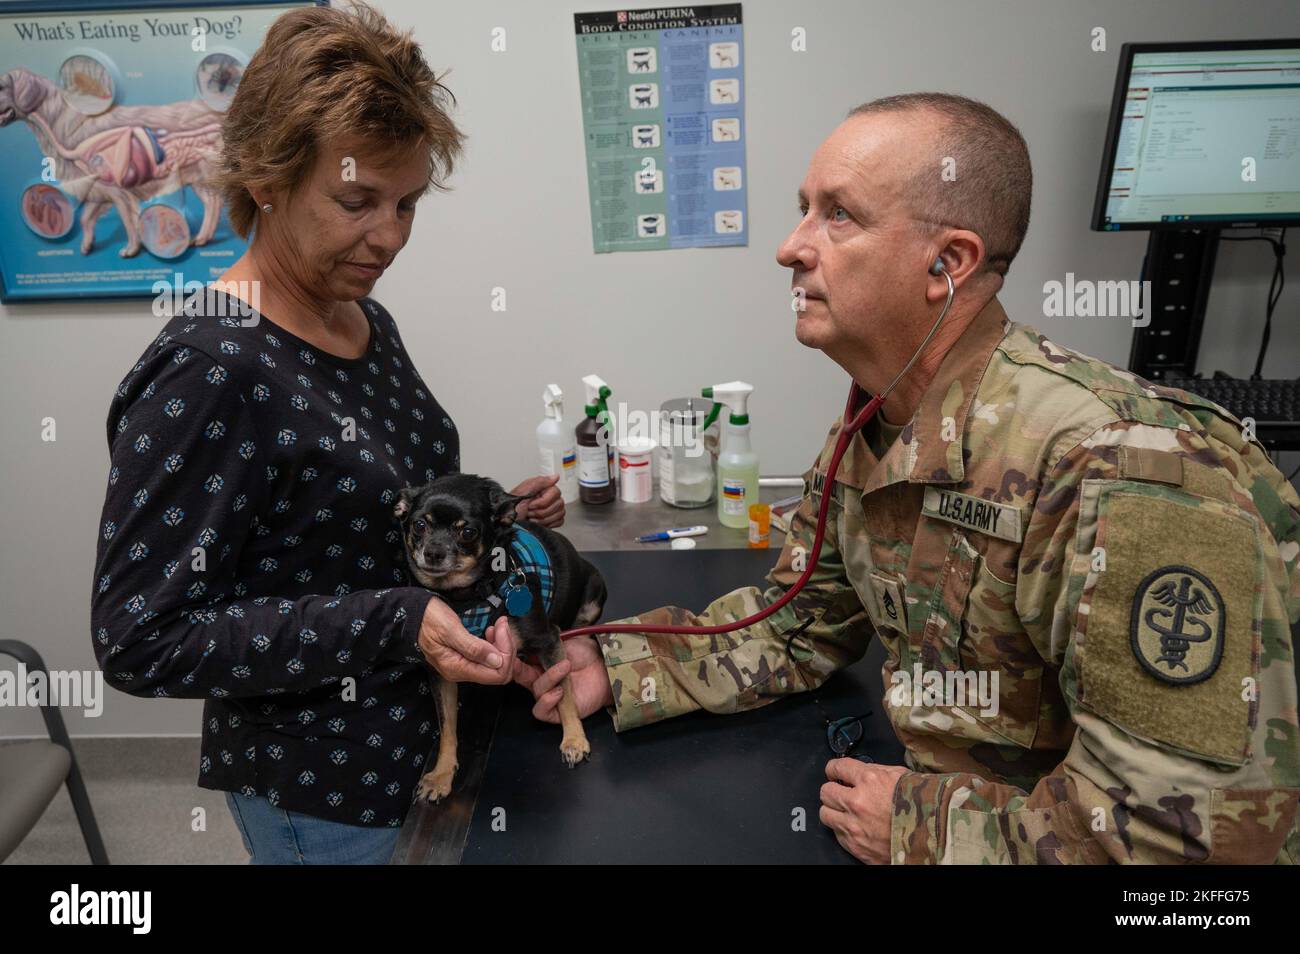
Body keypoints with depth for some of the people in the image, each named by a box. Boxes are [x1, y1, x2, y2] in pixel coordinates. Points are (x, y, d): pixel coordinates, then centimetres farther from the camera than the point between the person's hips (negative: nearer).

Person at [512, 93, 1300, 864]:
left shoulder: (1124, 472, -27)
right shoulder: (872, 431, -3)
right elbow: (800, 627, 5)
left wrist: (915, 823, -16)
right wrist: (612, 665, -6)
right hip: (946, 793, 5)